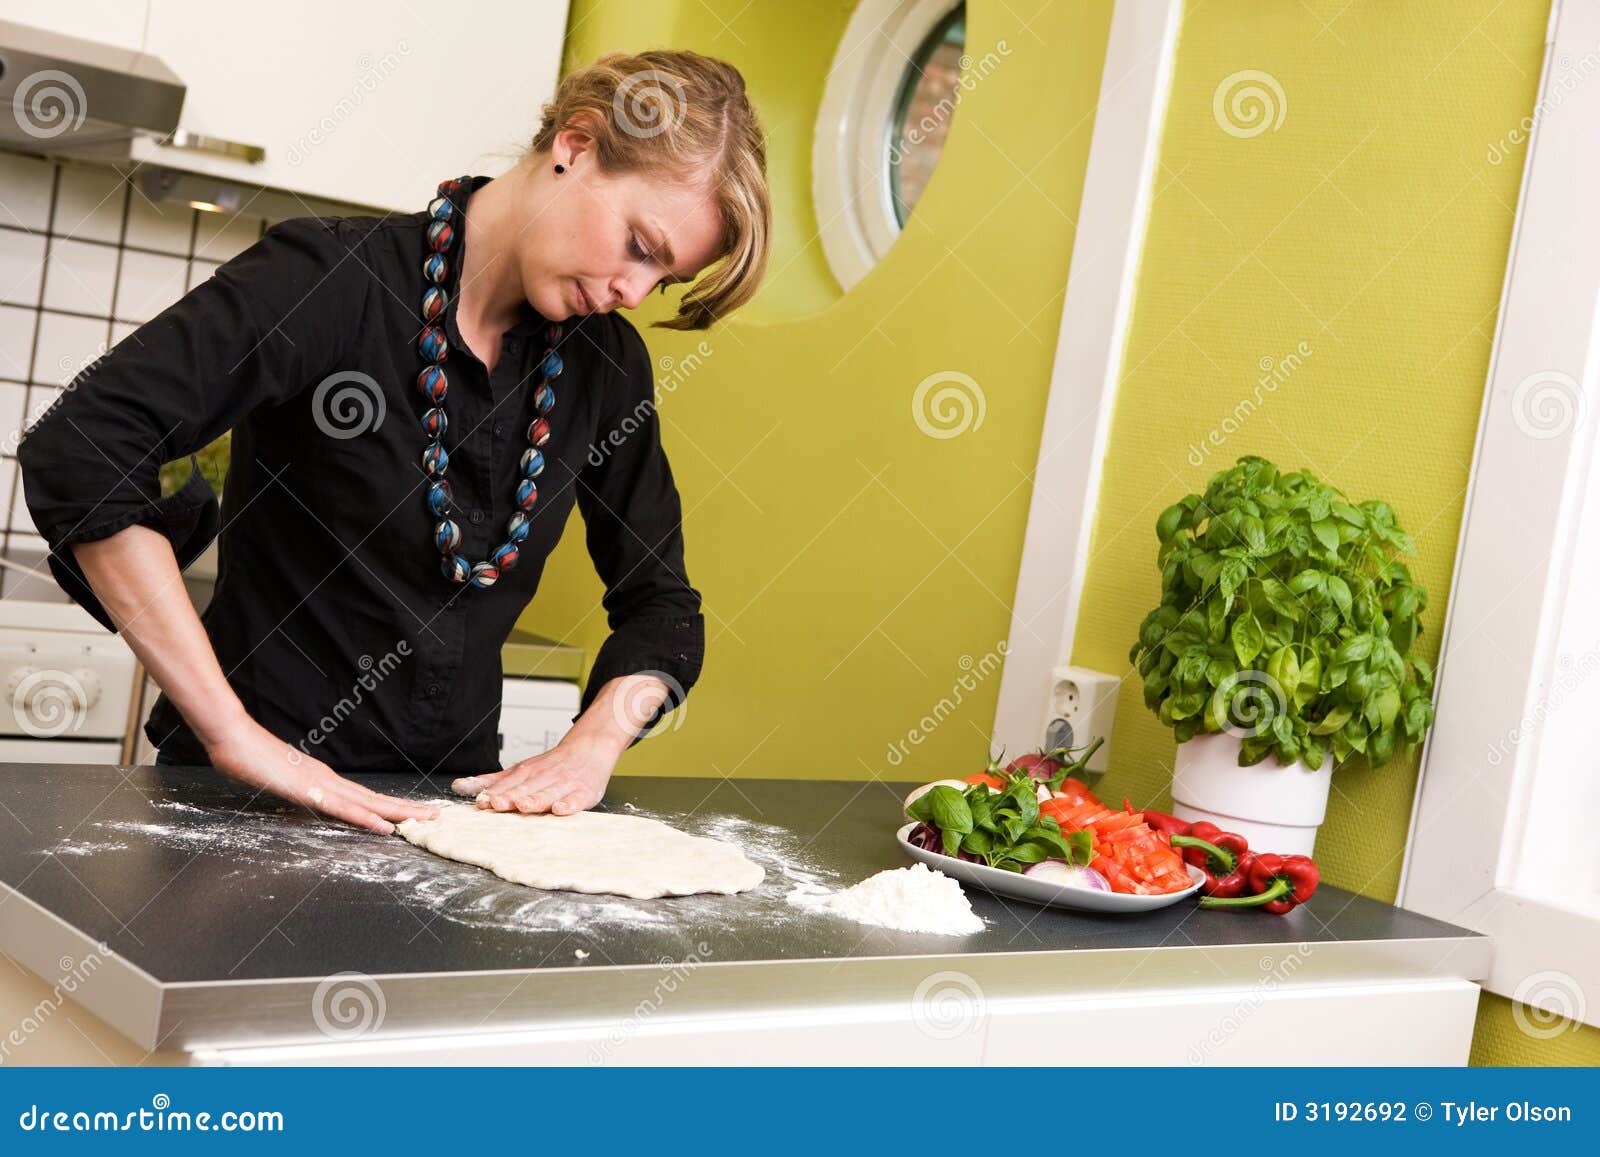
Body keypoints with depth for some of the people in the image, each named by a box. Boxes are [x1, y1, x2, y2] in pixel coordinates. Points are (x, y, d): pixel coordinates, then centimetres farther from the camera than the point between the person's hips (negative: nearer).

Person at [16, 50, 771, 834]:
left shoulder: (605, 360, 2)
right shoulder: (334, 281, -15)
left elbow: (660, 602, 11)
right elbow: (79, 447, -26)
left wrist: (594, 742, -8)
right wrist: (231, 734, -27)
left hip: (454, 800, 5)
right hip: (248, 798, -4)